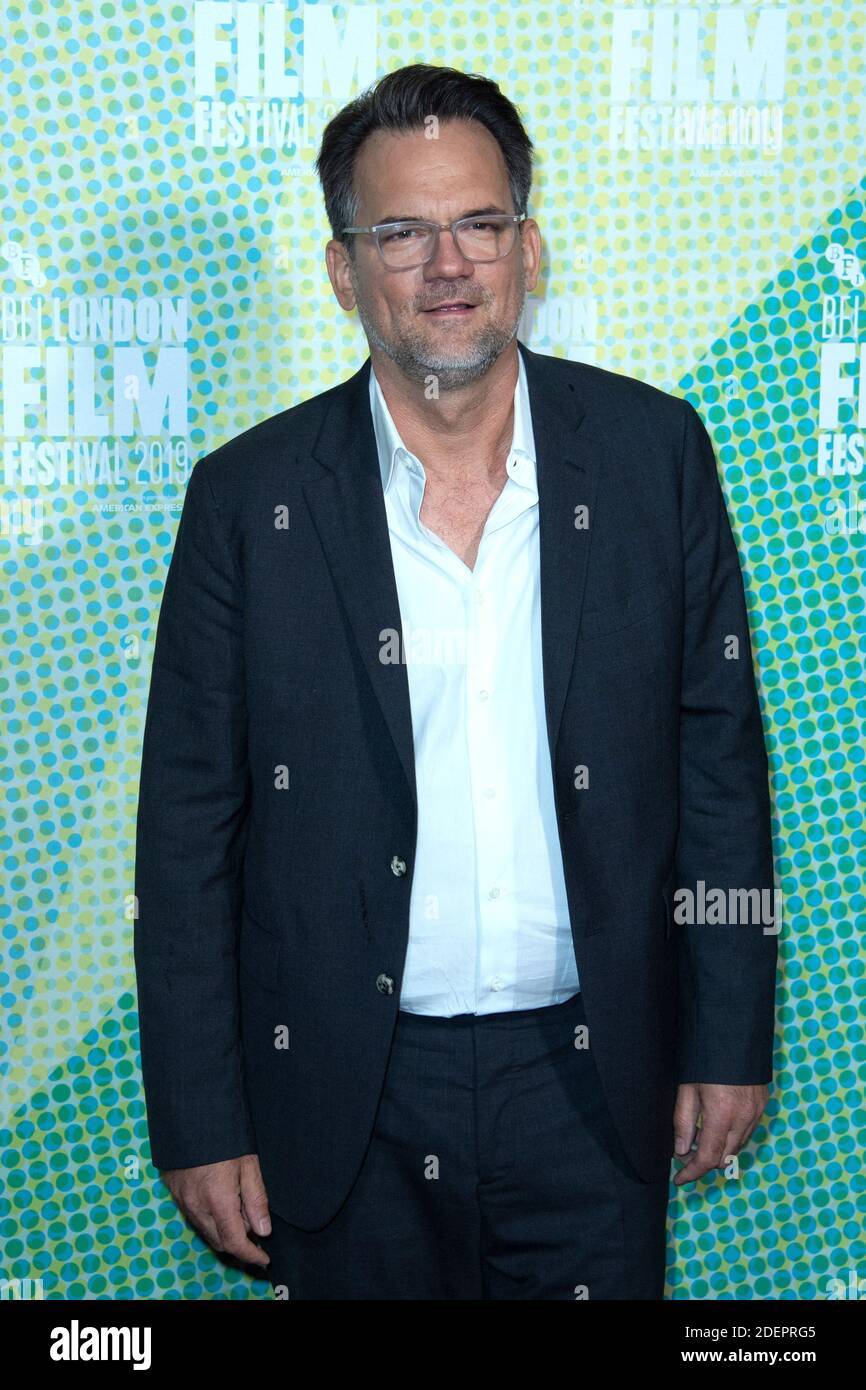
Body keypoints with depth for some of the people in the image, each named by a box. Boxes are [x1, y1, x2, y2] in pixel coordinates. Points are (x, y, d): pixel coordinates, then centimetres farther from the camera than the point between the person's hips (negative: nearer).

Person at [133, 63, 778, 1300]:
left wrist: (731, 1040, 3)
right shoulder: (249, 497, -6)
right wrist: (201, 1125, -3)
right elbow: (187, 832, -2)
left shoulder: (653, 451, -2)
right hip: (349, 1104, -1)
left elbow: (721, 757, 3)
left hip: (592, 1084, 1)